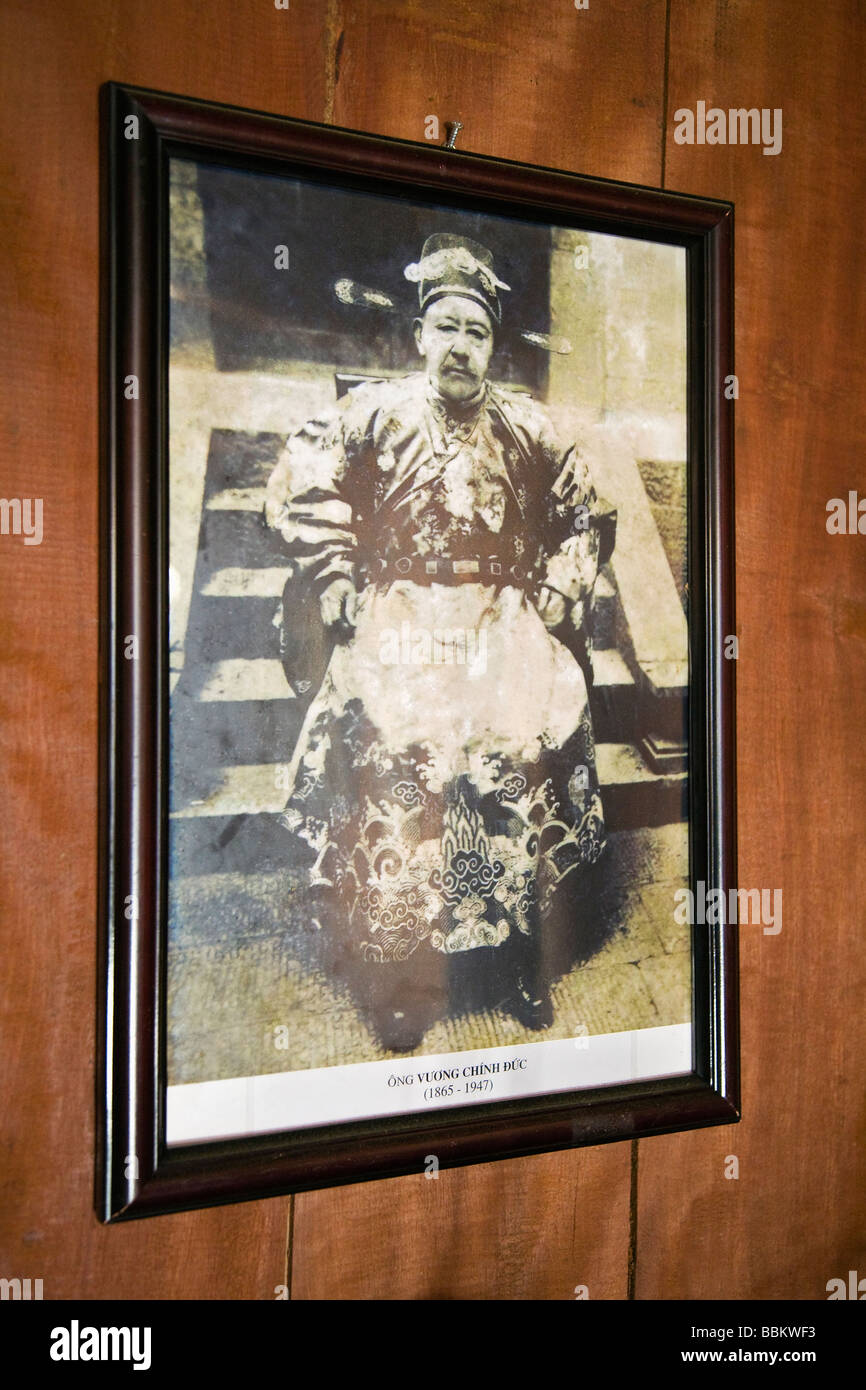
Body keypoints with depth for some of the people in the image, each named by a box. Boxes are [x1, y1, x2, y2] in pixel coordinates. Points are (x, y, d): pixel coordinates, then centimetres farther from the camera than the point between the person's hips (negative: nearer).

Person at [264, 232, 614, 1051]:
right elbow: (299, 493, 1)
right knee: (395, 808, -3)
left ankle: (521, 969, 24)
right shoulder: (375, 412, 2)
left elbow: (582, 519, 19)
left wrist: (556, 597, 7)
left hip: (506, 644, 2)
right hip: (400, 645, -2)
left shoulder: (527, 427, 9)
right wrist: (342, 592, -5)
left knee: (519, 799, 5)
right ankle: (402, 987, 12)